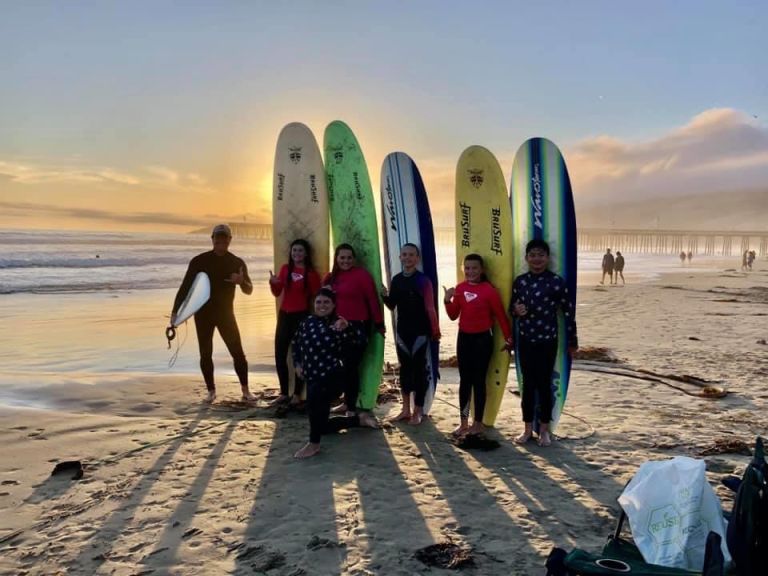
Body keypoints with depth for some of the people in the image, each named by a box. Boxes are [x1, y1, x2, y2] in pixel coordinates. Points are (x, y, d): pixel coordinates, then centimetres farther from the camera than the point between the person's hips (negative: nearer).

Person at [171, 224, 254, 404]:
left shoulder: (237, 263, 1)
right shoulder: (199, 261, -5)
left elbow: (249, 290, 4)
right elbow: (185, 286, -3)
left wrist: (241, 281, -20)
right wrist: (176, 311, -9)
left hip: (226, 313, 1)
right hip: (203, 313, 0)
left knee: (238, 352, -5)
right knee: (205, 354, 2)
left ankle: (245, 390, 3)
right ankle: (211, 391, 14)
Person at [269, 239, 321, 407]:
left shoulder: (311, 273, -4)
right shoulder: (285, 269, 8)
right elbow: (277, 293, 11)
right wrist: (273, 283, -7)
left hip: (302, 316, -4)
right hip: (284, 315, 5)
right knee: (280, 355, 5)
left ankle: (297, 394, 10)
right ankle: (283, 392, 18)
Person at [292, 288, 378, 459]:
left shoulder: (338, 323, -8)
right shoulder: (307, 322, 6)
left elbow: (359, 341, -24)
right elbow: (296, 344, 22)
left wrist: (347, 328, -41)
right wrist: (297, 363, 9)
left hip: (333, 376, -7)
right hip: (313, 379, 7)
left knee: (314, 395, -41)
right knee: (322, 426, 15)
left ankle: (314, 443, -26)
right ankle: (359, 419, 37)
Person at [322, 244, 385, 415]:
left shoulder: (361, 274, -10)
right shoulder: (331, 277, 10)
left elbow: (372, 299, -12)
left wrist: (379, 323, -12)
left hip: (358, 326, -6)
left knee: (351, 365, -4)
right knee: (343, 365, 12)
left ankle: (352, 407, 7)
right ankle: (347, 402, 26)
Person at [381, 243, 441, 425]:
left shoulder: (423, 280, -9)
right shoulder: (396, 280, 6)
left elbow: (430, 308, -11)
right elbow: (392, 306, 13)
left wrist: (435, 331, -11)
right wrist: (385, 296, -7)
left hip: (420, 332, -5)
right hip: (402, 331, 5)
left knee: (419, 370, 2)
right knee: (405, 369, 12)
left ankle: (418, 412, 12)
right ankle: (406, 409, 23)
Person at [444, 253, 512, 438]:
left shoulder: (489, 290, -13)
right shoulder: (460, 288, 3)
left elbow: (501, 315, -9)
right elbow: (453, 315, 8)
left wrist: (508, 338, -8)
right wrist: (447, 301, -8)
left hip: (483, 339, -5)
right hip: (464, 338, 5)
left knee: (479, 380, 3)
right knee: (464, 380, 10)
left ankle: (478, 423, 15)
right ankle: (464, 423, 18)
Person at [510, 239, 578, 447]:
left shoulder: (556, 281, -10)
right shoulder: (520, 281, 2)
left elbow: (568, 311, -5)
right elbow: (512, 307, 12)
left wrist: (572, 341, -2)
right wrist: (516, 310, -13)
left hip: (547, 341, -3)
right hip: (525, 340, 3)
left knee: (544, 384, 5)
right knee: (528, 384, 10)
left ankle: (544, 430, 19)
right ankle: (527, 428, 21)